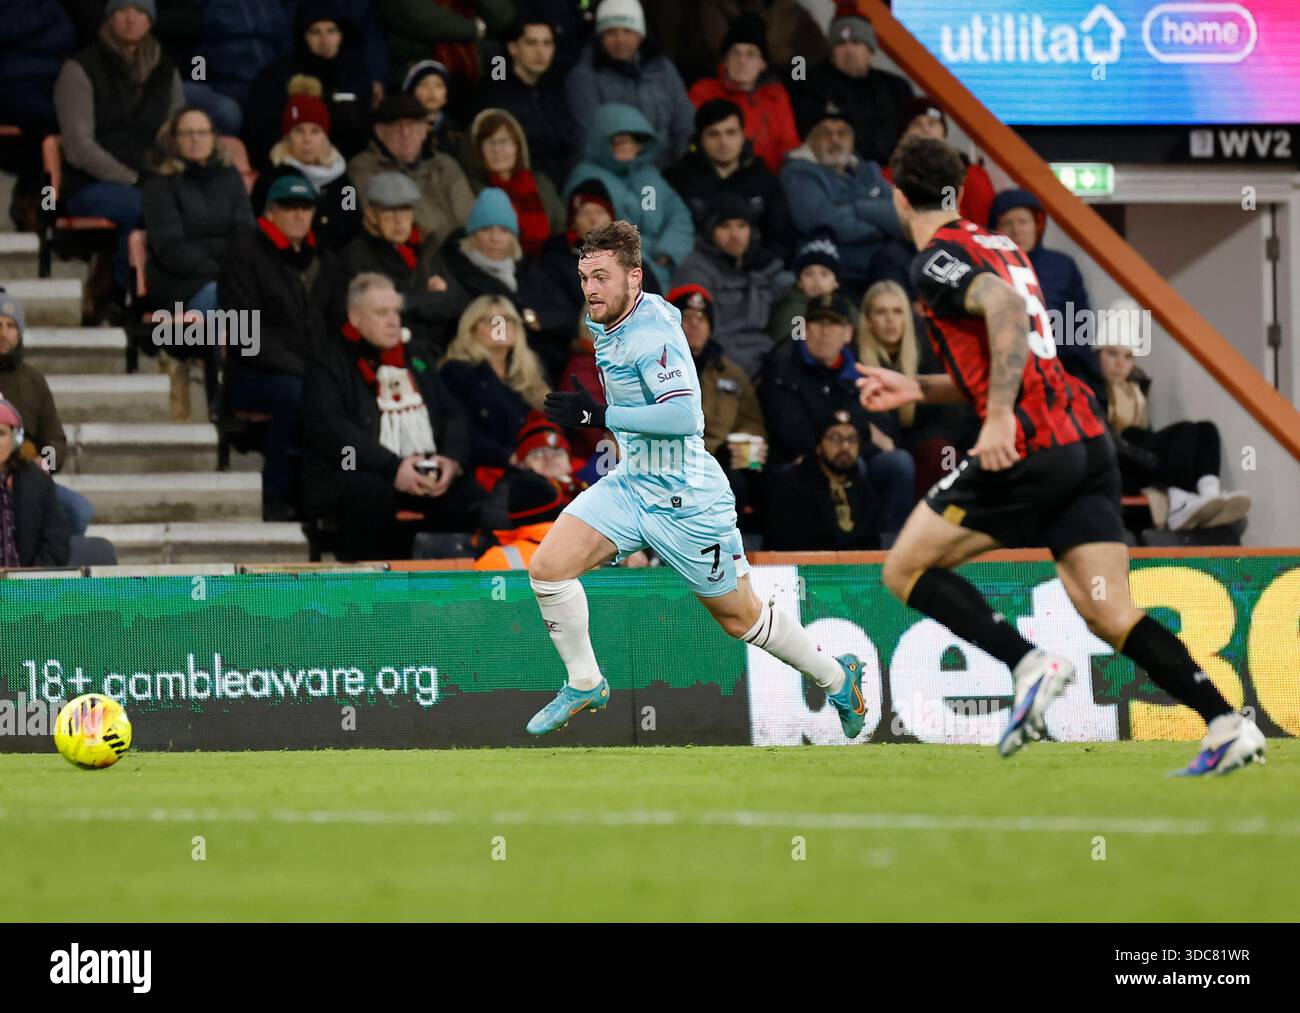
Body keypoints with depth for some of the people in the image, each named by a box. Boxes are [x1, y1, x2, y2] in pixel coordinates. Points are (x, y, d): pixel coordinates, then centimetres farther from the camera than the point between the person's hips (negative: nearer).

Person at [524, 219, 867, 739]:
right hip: (630, 484, 8)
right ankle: (585, 685, 7)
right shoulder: (605, 321, 2)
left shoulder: (651, 334, -25)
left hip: (686, 501, -8)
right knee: (548, 568, -11)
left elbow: (685, 416, -36)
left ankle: (837, 676, 30)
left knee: (740, 617, 7)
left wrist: (601, 416, -34)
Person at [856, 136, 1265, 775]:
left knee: (906, 570, 6)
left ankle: (1031, 664, -10)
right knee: (1110, 615, 4)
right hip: (1086, 439, 8)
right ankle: (1228, 726, -11)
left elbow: (1005, 307, -24)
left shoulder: (936, 261, -3)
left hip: (1028, 449, -8)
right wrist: (916, 388, 32)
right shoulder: (1003, 249, 23)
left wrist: (999, 416, -27)